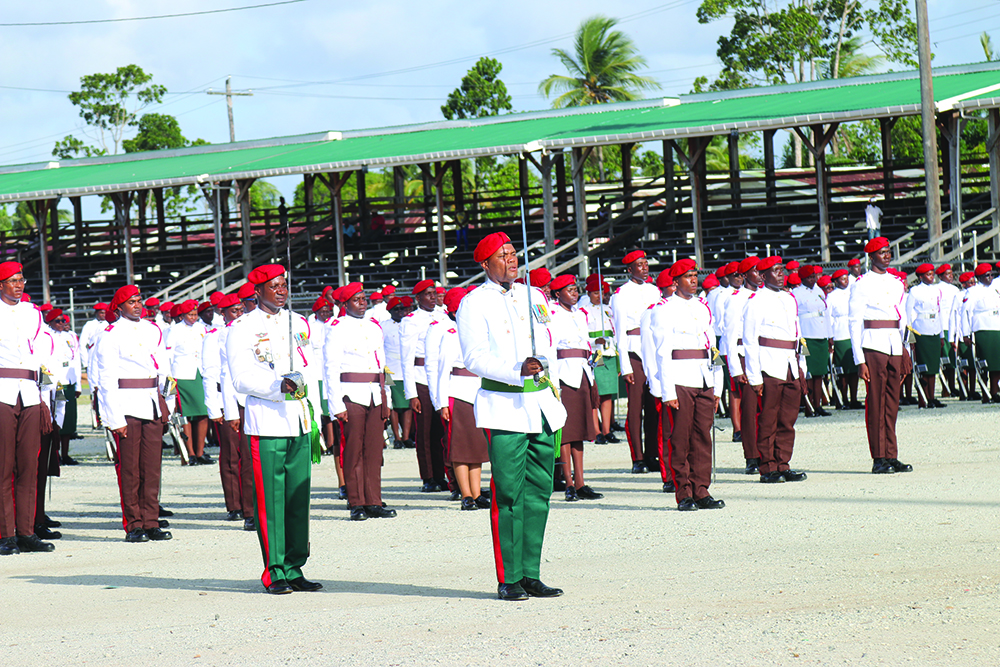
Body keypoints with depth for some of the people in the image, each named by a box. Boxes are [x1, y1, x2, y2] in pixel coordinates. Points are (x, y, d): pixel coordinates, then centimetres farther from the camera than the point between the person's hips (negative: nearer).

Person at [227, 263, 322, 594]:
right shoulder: (242, 328, -2)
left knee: (299, 496, 6)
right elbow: (243, 377, -11)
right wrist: (279, 386, -25)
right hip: (266, 423, -5)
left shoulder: (298, 323, 16)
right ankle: (275, 573, 0)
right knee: (270, 500, -5)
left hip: (299, 423, 6)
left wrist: (314, 414, 15)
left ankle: (294, 569, 12)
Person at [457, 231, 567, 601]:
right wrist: (518, 372, -23)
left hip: (542, 407, 6)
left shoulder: (533, 296, 16)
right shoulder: (473, 304, -3)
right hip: (505, 409, -6)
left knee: (539, 492, 6)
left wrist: (553, 390, 16)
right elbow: (475, 358, -12)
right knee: (509, 495, -6)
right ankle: (509, 580, -2)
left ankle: (530, 575, 11)